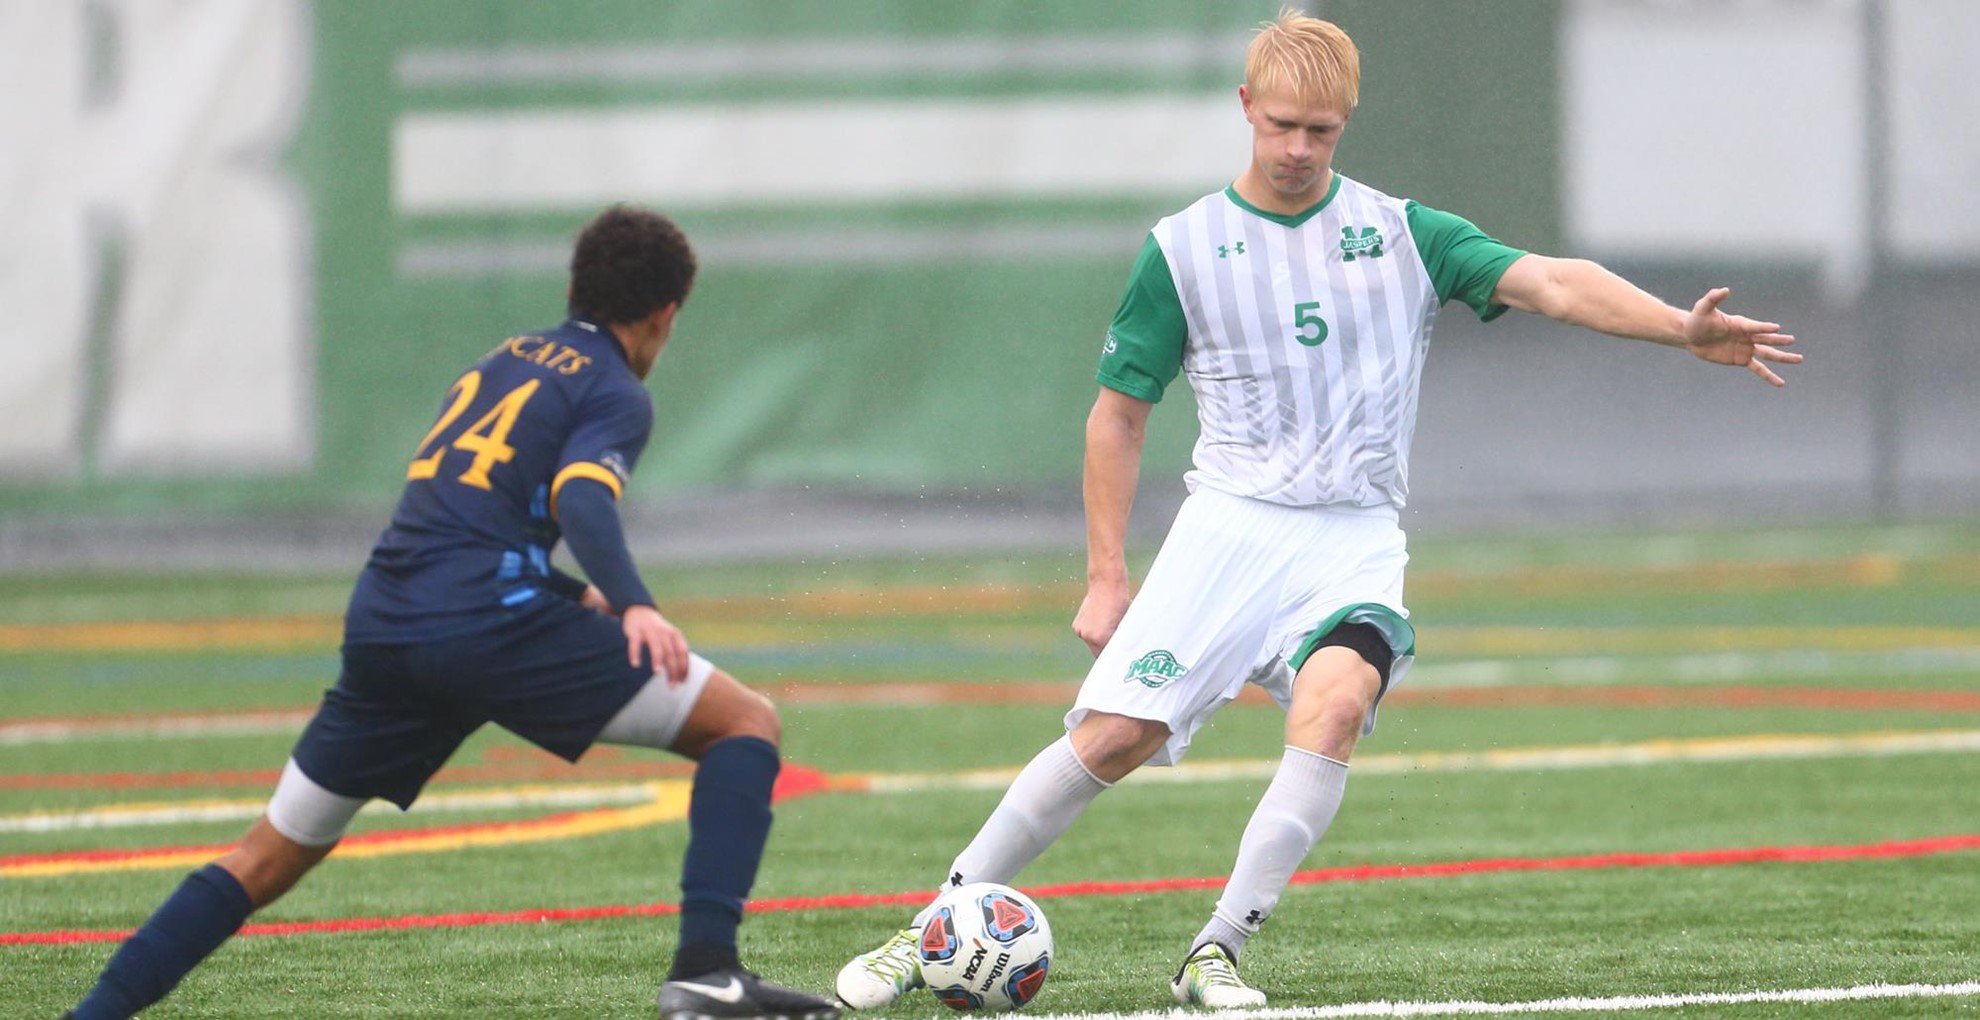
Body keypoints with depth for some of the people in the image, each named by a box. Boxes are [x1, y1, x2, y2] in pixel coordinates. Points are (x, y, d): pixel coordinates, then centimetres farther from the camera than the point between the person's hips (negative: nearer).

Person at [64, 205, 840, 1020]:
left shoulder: (500, 362, 27)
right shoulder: (615, 394, 5)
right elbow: (582, 497, -16)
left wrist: (577, 596, 40)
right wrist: (632, 607, -29)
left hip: (379, 624, 7)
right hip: (489, 623, -7)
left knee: (272, 857, 18)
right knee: (745, 722, 0)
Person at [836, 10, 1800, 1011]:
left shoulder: (1399, 233, 5)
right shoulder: (1183, 247, 4)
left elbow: (1550, 283, -6)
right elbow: (1118, 413, 10)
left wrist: (1682, 328, -22)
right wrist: (1106, 578, 4)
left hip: (1355, 541, 0)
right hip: (1230, 524, 0)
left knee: (1335, 703, -29)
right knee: (1115, 733, -15)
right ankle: (932, 932, 0)